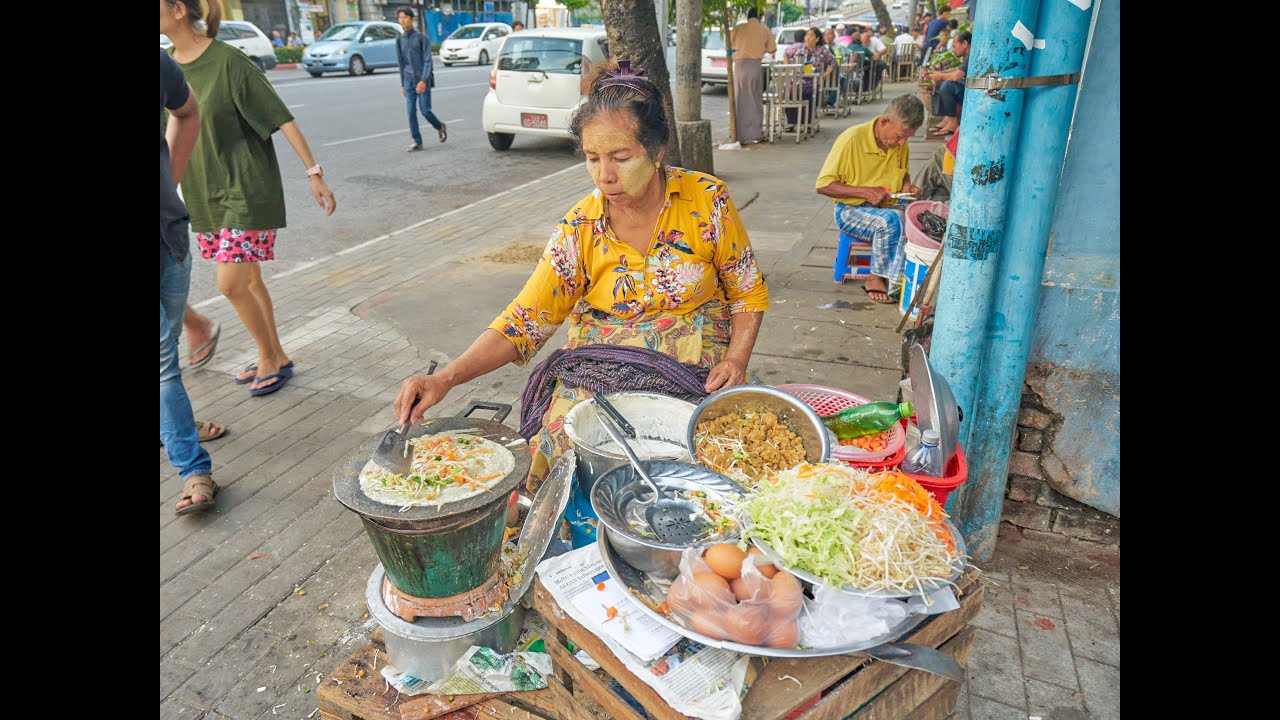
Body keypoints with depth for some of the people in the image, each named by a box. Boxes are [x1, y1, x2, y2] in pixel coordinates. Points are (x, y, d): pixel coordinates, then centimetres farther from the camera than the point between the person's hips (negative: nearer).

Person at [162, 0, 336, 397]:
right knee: (248, 280, 13)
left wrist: (314, 172, -17)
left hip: (245, 190, -7)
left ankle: (271, 359, 12)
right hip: (204, 193, 7)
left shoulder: (228, 62, -14)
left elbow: (281, 118, -14)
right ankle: (274, 358, 26)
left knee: (231, 284, -8)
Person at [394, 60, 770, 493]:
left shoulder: (707, 201, -5)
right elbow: (524, 321, -5)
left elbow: (748, 294, 5)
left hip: (695, 374, -1)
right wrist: (446, 378, -18)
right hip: (598, 373, 1)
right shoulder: (581, 228, -3)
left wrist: (735, 361, -12)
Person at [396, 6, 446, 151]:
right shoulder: (399, 40, 8)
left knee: (425, 110, -6)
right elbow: (401, 63, 14)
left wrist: (423, 81, -22)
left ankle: (439, 127, 23)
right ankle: (417, 142, 2)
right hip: (409, 81, 4)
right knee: (411, 112, -4)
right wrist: (403, 84, 13)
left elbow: (428, 61, -10)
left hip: (423, 80, -4)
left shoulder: (422, 38, -5)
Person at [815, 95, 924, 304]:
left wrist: (906, 185, 2)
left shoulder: (900, 144, 5)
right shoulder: (852, 138, -14)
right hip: (851, 210, -5)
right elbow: (823, 185, -14)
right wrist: (865, 191, -22)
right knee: (889, 220, -36)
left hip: (888, 208, 6)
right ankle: (876, 278, -17)